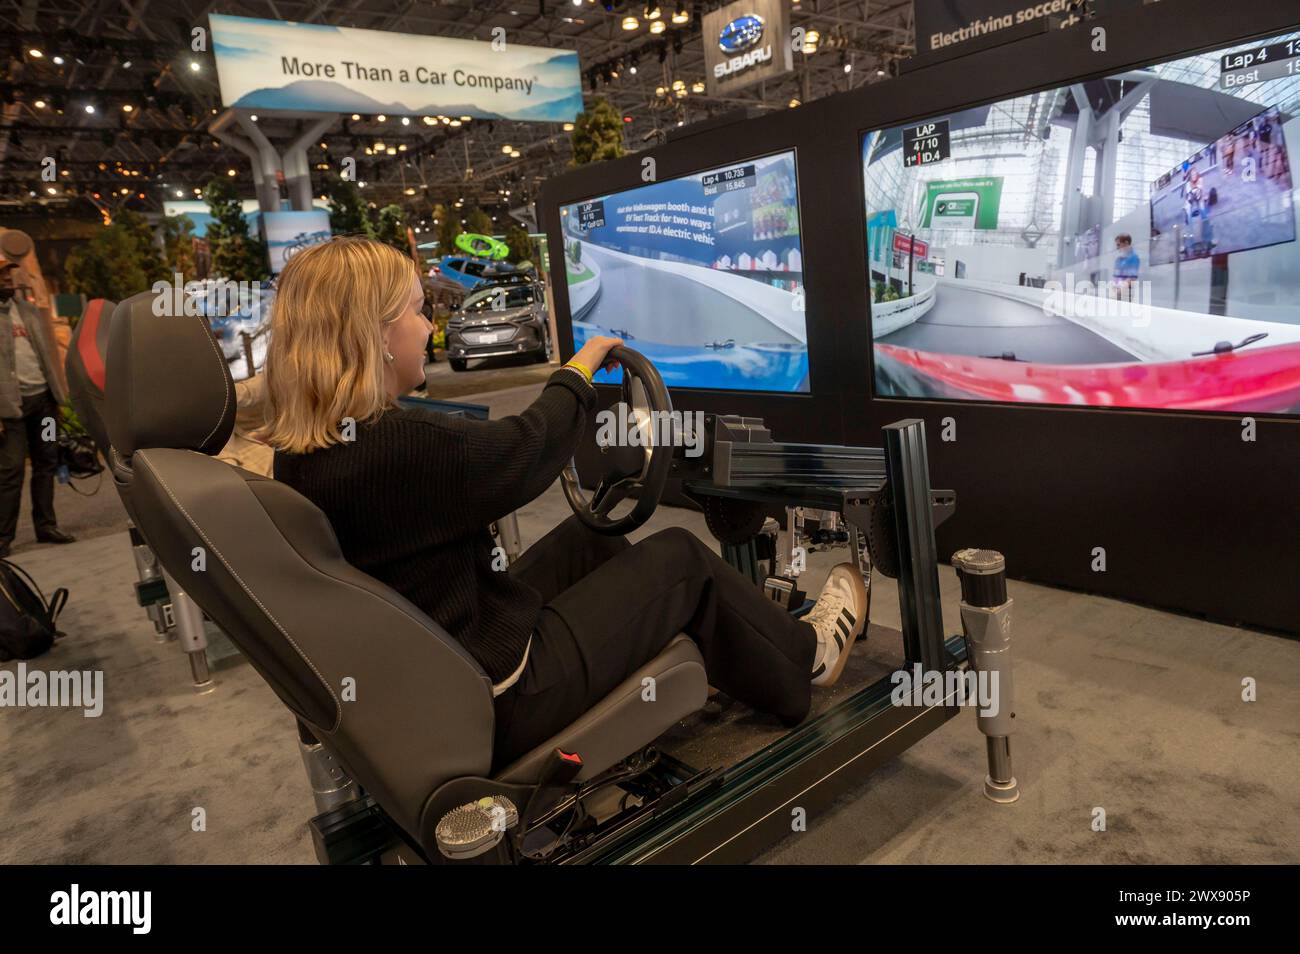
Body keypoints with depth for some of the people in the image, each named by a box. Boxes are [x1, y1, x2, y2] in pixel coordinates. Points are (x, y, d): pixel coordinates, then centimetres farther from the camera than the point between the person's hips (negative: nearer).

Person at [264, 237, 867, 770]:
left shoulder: (300, 459, -2)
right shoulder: (405, 448, -32)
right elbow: (531, 448, -16)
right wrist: (579, 370, 3)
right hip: (493, 708, -9)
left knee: (584, 538, 19)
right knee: (679, 557, 3)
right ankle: (803, 658, 28)